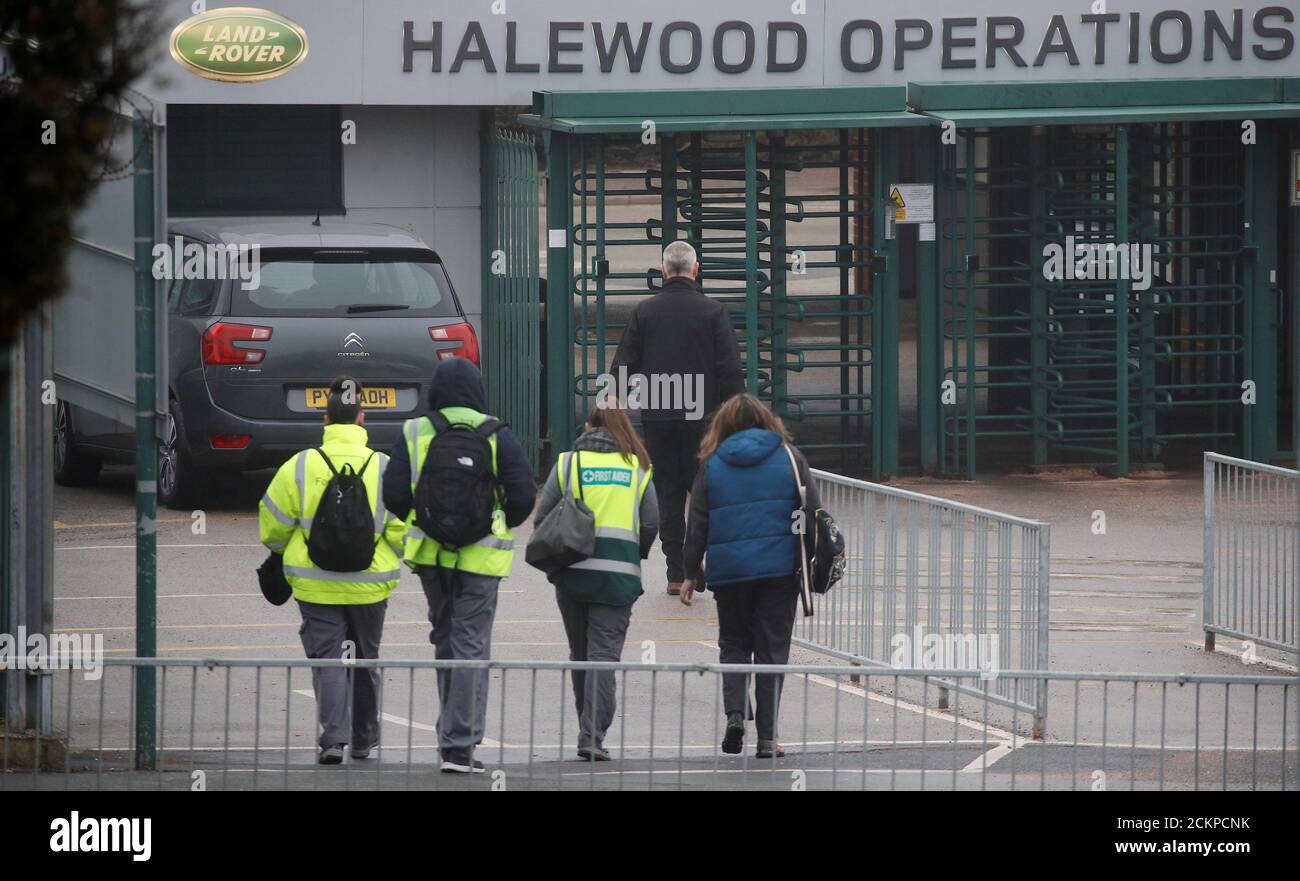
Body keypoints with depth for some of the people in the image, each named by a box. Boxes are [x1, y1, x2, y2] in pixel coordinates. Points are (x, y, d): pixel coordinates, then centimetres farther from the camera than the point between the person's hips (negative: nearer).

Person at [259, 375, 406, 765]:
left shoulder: (301, 467, -7)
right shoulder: (385, 468, -7)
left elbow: (274, 524, 0)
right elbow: (403, 528, -6)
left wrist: (282, 551, 21)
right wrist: (393, 557, 15)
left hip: (316, 583, -1)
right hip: (370, 583, 1)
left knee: (327, 659, 2)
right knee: (365, 658, 18)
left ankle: (333, 739, -15)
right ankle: (364, 739, 29)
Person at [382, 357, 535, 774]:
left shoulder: (414, 434, -1)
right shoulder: (496, 435, -6)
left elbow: (394, 496, -3)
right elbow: (523, 494, -8)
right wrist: (504, 525, 13)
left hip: (430, 552, 2)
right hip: (479, 555, -2)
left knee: (445, 639, 19)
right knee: (471, 646, 0)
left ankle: (455, 732, 26)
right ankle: (459, 743, -6)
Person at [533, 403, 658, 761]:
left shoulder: (568, 462, 2)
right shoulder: (637, 468, 5)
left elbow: (542, 517, 0)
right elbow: (651, 523, 3)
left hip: (573, 570, 1)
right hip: (618, 573, -1)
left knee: (580, 652, 15)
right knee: (604, 655, -3)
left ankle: (589, 729, 23)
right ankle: (592, 736, -14)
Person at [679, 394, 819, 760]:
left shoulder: (713, 465, 5)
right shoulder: (788, 456, 3)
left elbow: (697, 524, 5)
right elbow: (813, 510, 3)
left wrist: (692, 573, 13)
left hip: (729, 569, 0)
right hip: (780, 566, 0)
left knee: (733, 644, 17)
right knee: (772, 649, 5)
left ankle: (735, 713, -6)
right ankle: (767, 738, 3)